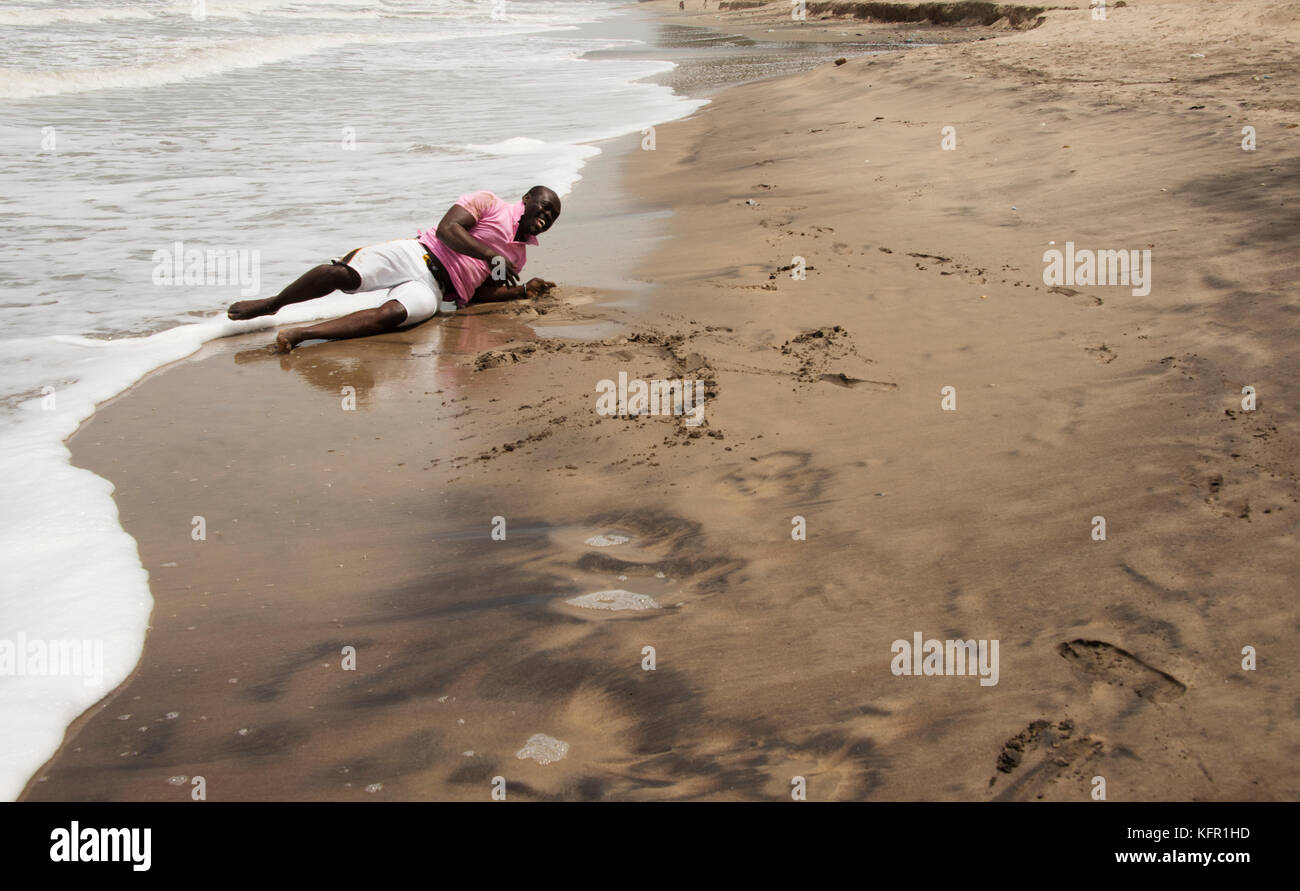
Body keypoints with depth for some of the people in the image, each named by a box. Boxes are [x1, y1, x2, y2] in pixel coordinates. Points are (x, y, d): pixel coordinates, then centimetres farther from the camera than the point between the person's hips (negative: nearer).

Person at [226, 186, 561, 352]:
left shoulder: (518, 255, 25)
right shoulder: (488, 203, 8)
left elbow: (478, 291, 23)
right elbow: (447, 228, -7)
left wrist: (522, 291, 12)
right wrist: (490, 254, -15)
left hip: (433, 289, 2)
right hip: (417, 254, -2)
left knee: (393, 314, -33)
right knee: (344, 273, -26)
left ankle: (298, 334, -39)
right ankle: (272, 304, 0)